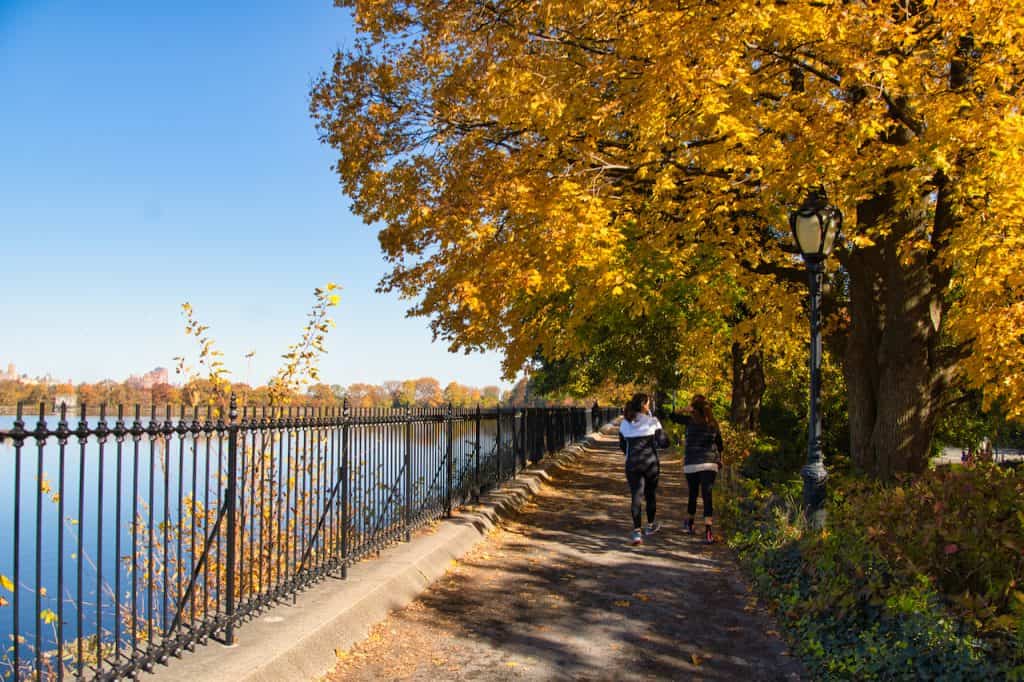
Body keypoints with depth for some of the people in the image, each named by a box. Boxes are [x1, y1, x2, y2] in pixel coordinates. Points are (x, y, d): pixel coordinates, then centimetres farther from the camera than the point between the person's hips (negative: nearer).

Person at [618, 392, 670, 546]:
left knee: (636, 496, 0)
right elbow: (663, 443, -10)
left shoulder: (624, 424, 1)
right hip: (651, 463, -1)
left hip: (632, 464, 2)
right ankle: (650, 526, 35)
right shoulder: (652, 422, -10)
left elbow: (622, 445, 10)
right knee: (650, 494, 18)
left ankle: (637, 531, -14)